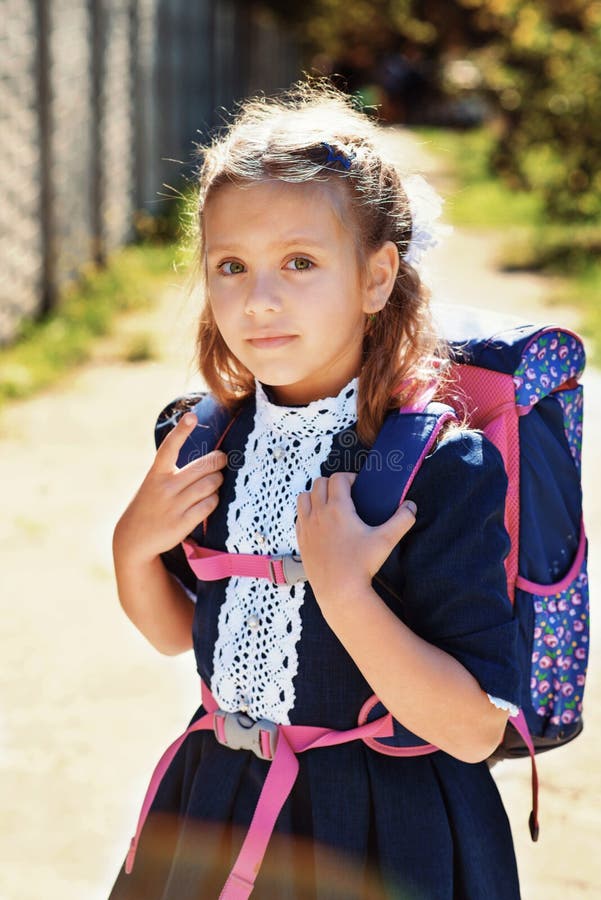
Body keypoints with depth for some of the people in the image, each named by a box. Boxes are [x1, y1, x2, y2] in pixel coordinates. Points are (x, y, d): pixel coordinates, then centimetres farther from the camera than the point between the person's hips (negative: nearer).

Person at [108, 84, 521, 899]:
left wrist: (343, 590, -32)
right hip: (216, 808, 5)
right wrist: (134, 546, -8)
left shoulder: (445, 466, -21)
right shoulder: (211, 438, -4)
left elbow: (473, 732, -23)